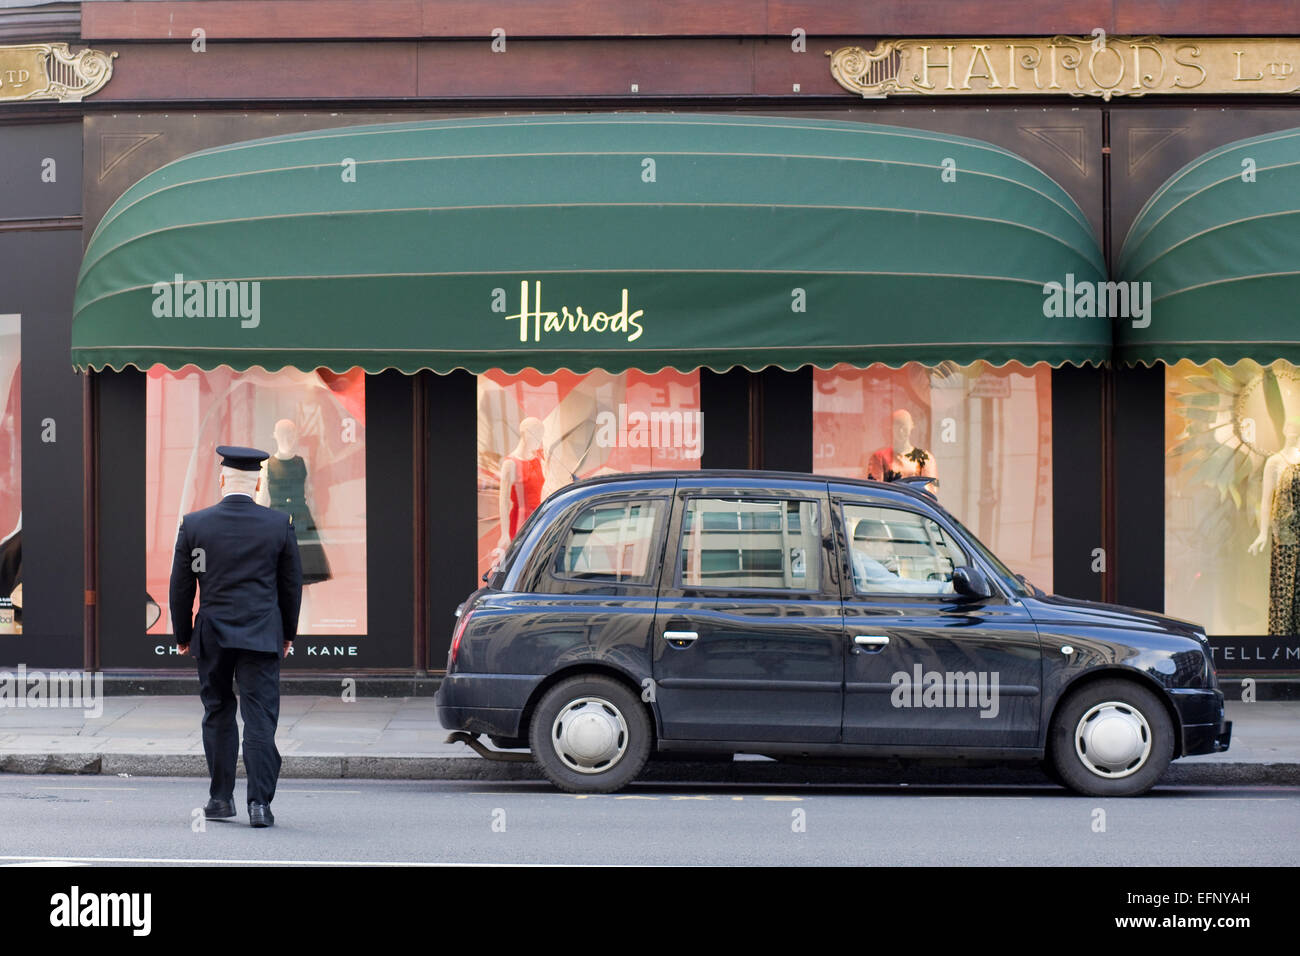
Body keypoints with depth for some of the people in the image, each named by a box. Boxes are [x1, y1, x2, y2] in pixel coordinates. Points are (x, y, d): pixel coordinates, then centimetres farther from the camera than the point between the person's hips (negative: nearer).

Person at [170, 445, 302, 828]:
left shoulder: (194, 524, -3)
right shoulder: (280, 525, -3)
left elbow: (181, 585, 3)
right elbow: (292, 584, 5)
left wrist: (182, 635, 15)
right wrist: (288, 633, 18)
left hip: (212, 636, 1)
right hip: (261, 635, -1)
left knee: (218, 714, 15)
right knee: (260, 718, -1)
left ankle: (221, 798, 19)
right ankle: (259, 803, -7)